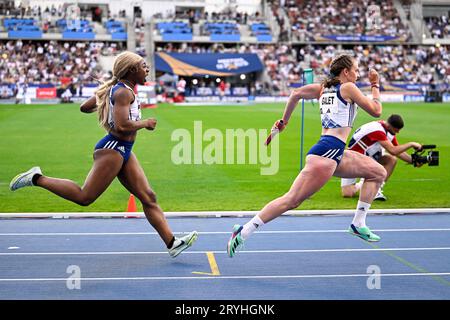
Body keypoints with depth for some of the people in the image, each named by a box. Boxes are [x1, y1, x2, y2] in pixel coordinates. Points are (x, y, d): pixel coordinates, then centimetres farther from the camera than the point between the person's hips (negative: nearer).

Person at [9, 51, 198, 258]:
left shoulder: (115, 88, 15)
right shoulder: (123, 92, -14)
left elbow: (84, 107, 21)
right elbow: (122, 127, -26)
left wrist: (106, 107, 37)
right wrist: (145, 123, -11)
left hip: (124, 151, 10)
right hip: (113, 148, -10)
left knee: (148, 198, 2)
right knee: (84, 197, -7)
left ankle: (172, 244, 0)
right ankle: (37, 179, 5)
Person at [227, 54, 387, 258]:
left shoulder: (323, 88, 20)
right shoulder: (348, 87, -1)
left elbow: (296, 93, 19)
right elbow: (376, 111, 2)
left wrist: (284, 121, 27)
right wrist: (375, 85, 14)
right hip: (328, 151, -10)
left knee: (378, 172, 14)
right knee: (292, 200, -13)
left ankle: (358, 224, 11)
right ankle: (243, 232, -14)